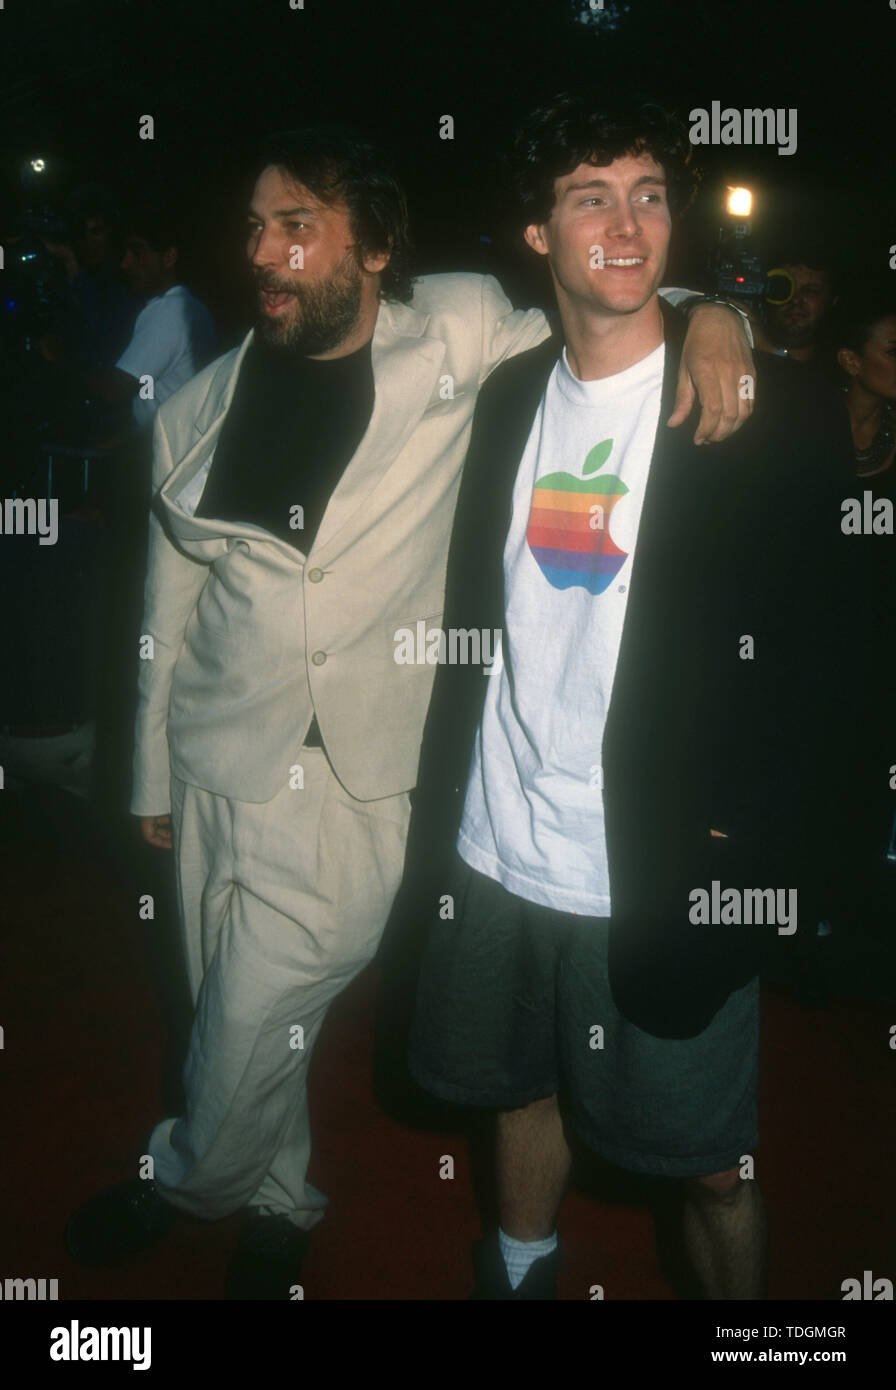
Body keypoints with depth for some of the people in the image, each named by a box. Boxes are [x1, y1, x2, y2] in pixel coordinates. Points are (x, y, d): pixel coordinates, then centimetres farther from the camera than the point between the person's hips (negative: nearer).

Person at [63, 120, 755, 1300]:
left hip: (367, 772, -3)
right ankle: (278, 1200, 43)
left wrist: (708, 317, -17)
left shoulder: (456, 338, -5)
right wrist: (153, 775, 16)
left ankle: (188, 1178, 34)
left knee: (256, 1016, 0)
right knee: (246, 1015, 14)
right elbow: (171, 600, 11)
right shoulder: (201, 409, 4)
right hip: (225, 760, 4)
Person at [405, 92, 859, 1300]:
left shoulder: (766, 410, -9)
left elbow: (805, 655, -8)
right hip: (498, 852, 5)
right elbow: (472, 617, 11)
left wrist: (736, 864, -12)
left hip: (657, 880, -4)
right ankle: (520, 1270, 48)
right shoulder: (509, 398, 6)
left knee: (709, 1161, 9)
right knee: (520, 1095, 23)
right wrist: (437, 811, 8)